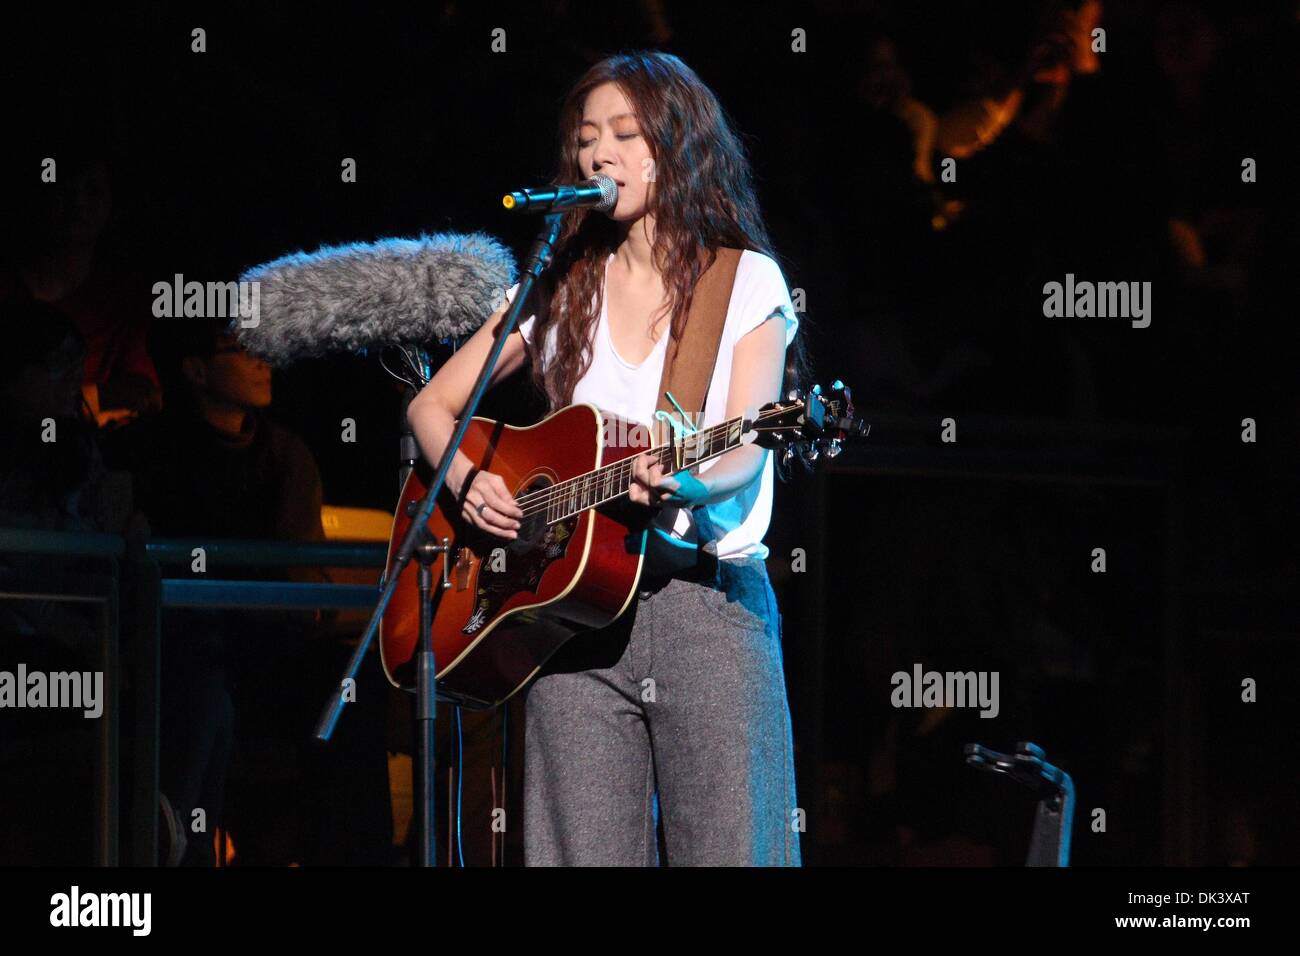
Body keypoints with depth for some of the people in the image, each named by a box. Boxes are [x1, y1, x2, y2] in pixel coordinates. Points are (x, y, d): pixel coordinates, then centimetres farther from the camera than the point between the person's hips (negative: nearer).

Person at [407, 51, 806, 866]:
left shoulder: (746, 283, 5)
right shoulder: (563, 289, 15)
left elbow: (745, 451, -6)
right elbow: (433, 406, 18)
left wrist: (686, 485, -28)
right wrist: (469, 481, -3)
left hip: (708, 594, -3)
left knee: (727, 851, -10)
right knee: (585, 854, -3)